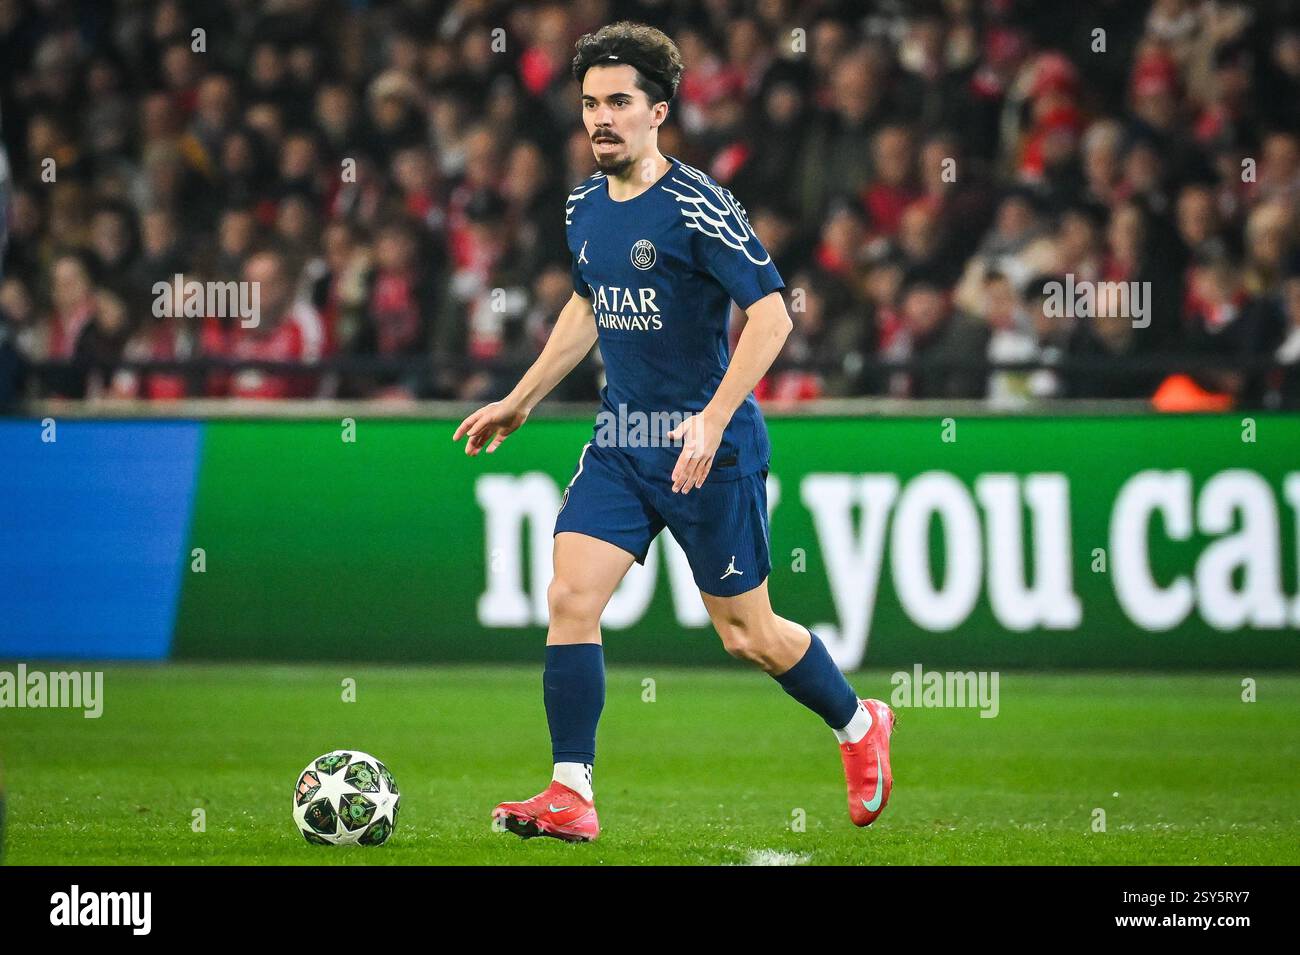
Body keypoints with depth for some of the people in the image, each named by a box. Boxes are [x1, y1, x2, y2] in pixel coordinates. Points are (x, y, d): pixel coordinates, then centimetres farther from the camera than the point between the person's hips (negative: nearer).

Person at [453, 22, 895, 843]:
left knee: (746, 632, 4)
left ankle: (860, 727, 31)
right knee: (570, 598, -10)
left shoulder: (695, 205, -16)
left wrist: (712, 420, -27)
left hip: (710, 447, -6)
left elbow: (772, 315, -20)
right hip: (621, 442, 6)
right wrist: (521, 400, 27)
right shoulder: (586, 209, 7)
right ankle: (571, 797, -7)